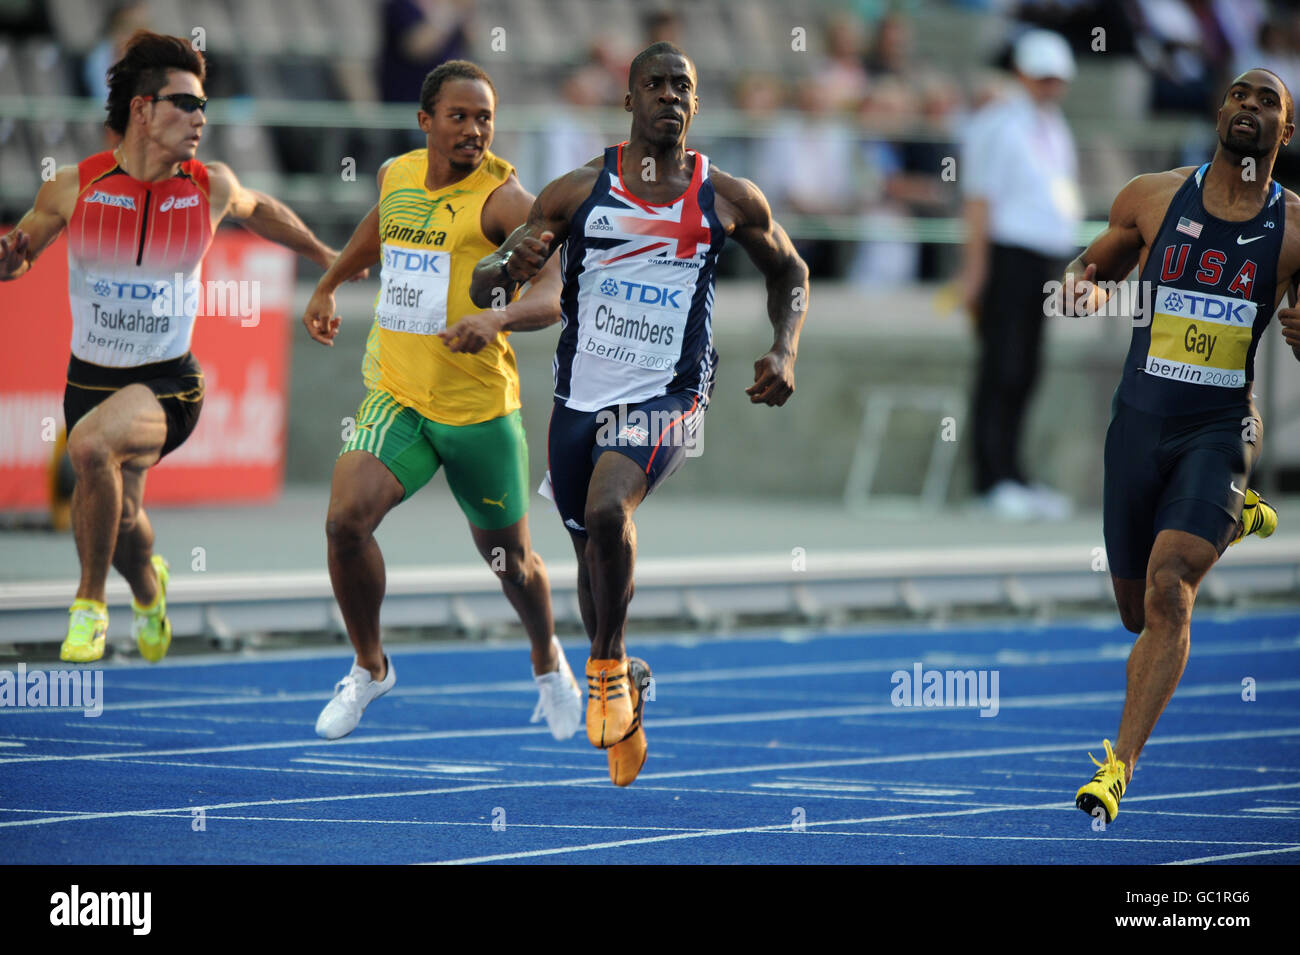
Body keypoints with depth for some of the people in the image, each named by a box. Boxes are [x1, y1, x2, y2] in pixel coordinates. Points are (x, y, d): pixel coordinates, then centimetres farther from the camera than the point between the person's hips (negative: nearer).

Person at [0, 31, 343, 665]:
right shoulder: (75, 187, -8)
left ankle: (91, 603, -15)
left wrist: (324, 256, 31)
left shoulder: (211, 187, -6)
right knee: (120, 517, 9)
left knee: (92, 445, -33)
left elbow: (259, 211, 18)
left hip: (168, 382, -2)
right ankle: (147, 587, 49)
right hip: (89, 377, 2)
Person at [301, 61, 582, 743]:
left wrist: (496, 318, -46)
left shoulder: (502, 197, -16)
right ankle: (370, 668, 4)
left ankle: (547, 662, 44)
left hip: (480, 408, -3)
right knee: (346, 520, -19)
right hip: (394, 397, 3)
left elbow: (553, 295, -27)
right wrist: (327, 287, 37)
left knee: (509, 559, 11)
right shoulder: (397, 176, 3)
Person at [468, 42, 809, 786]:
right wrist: (511, 269, -24)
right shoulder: (580, 191, -1)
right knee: (593, 554, 13)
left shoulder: (729, 199, 0)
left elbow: (790, 271, 18)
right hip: (580, 396, 3)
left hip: (665, 398, -2)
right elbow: (487, 286, 0)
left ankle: (609, 666, -9)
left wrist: (785, 352, 2)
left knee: (607, 509, -29)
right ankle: (625, 695, 39)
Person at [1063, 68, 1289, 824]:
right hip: (1140, 421, 3)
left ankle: (1123, 764, -17)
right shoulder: (1152, 198, 2)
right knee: (1140, 611, 14)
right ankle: (1235, 519, 46)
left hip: (1221, 429, -3)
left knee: (1169, 587, -22)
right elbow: (1097, 265, 17)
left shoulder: (1295, 228, -2)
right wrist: (1086, 283, -7)